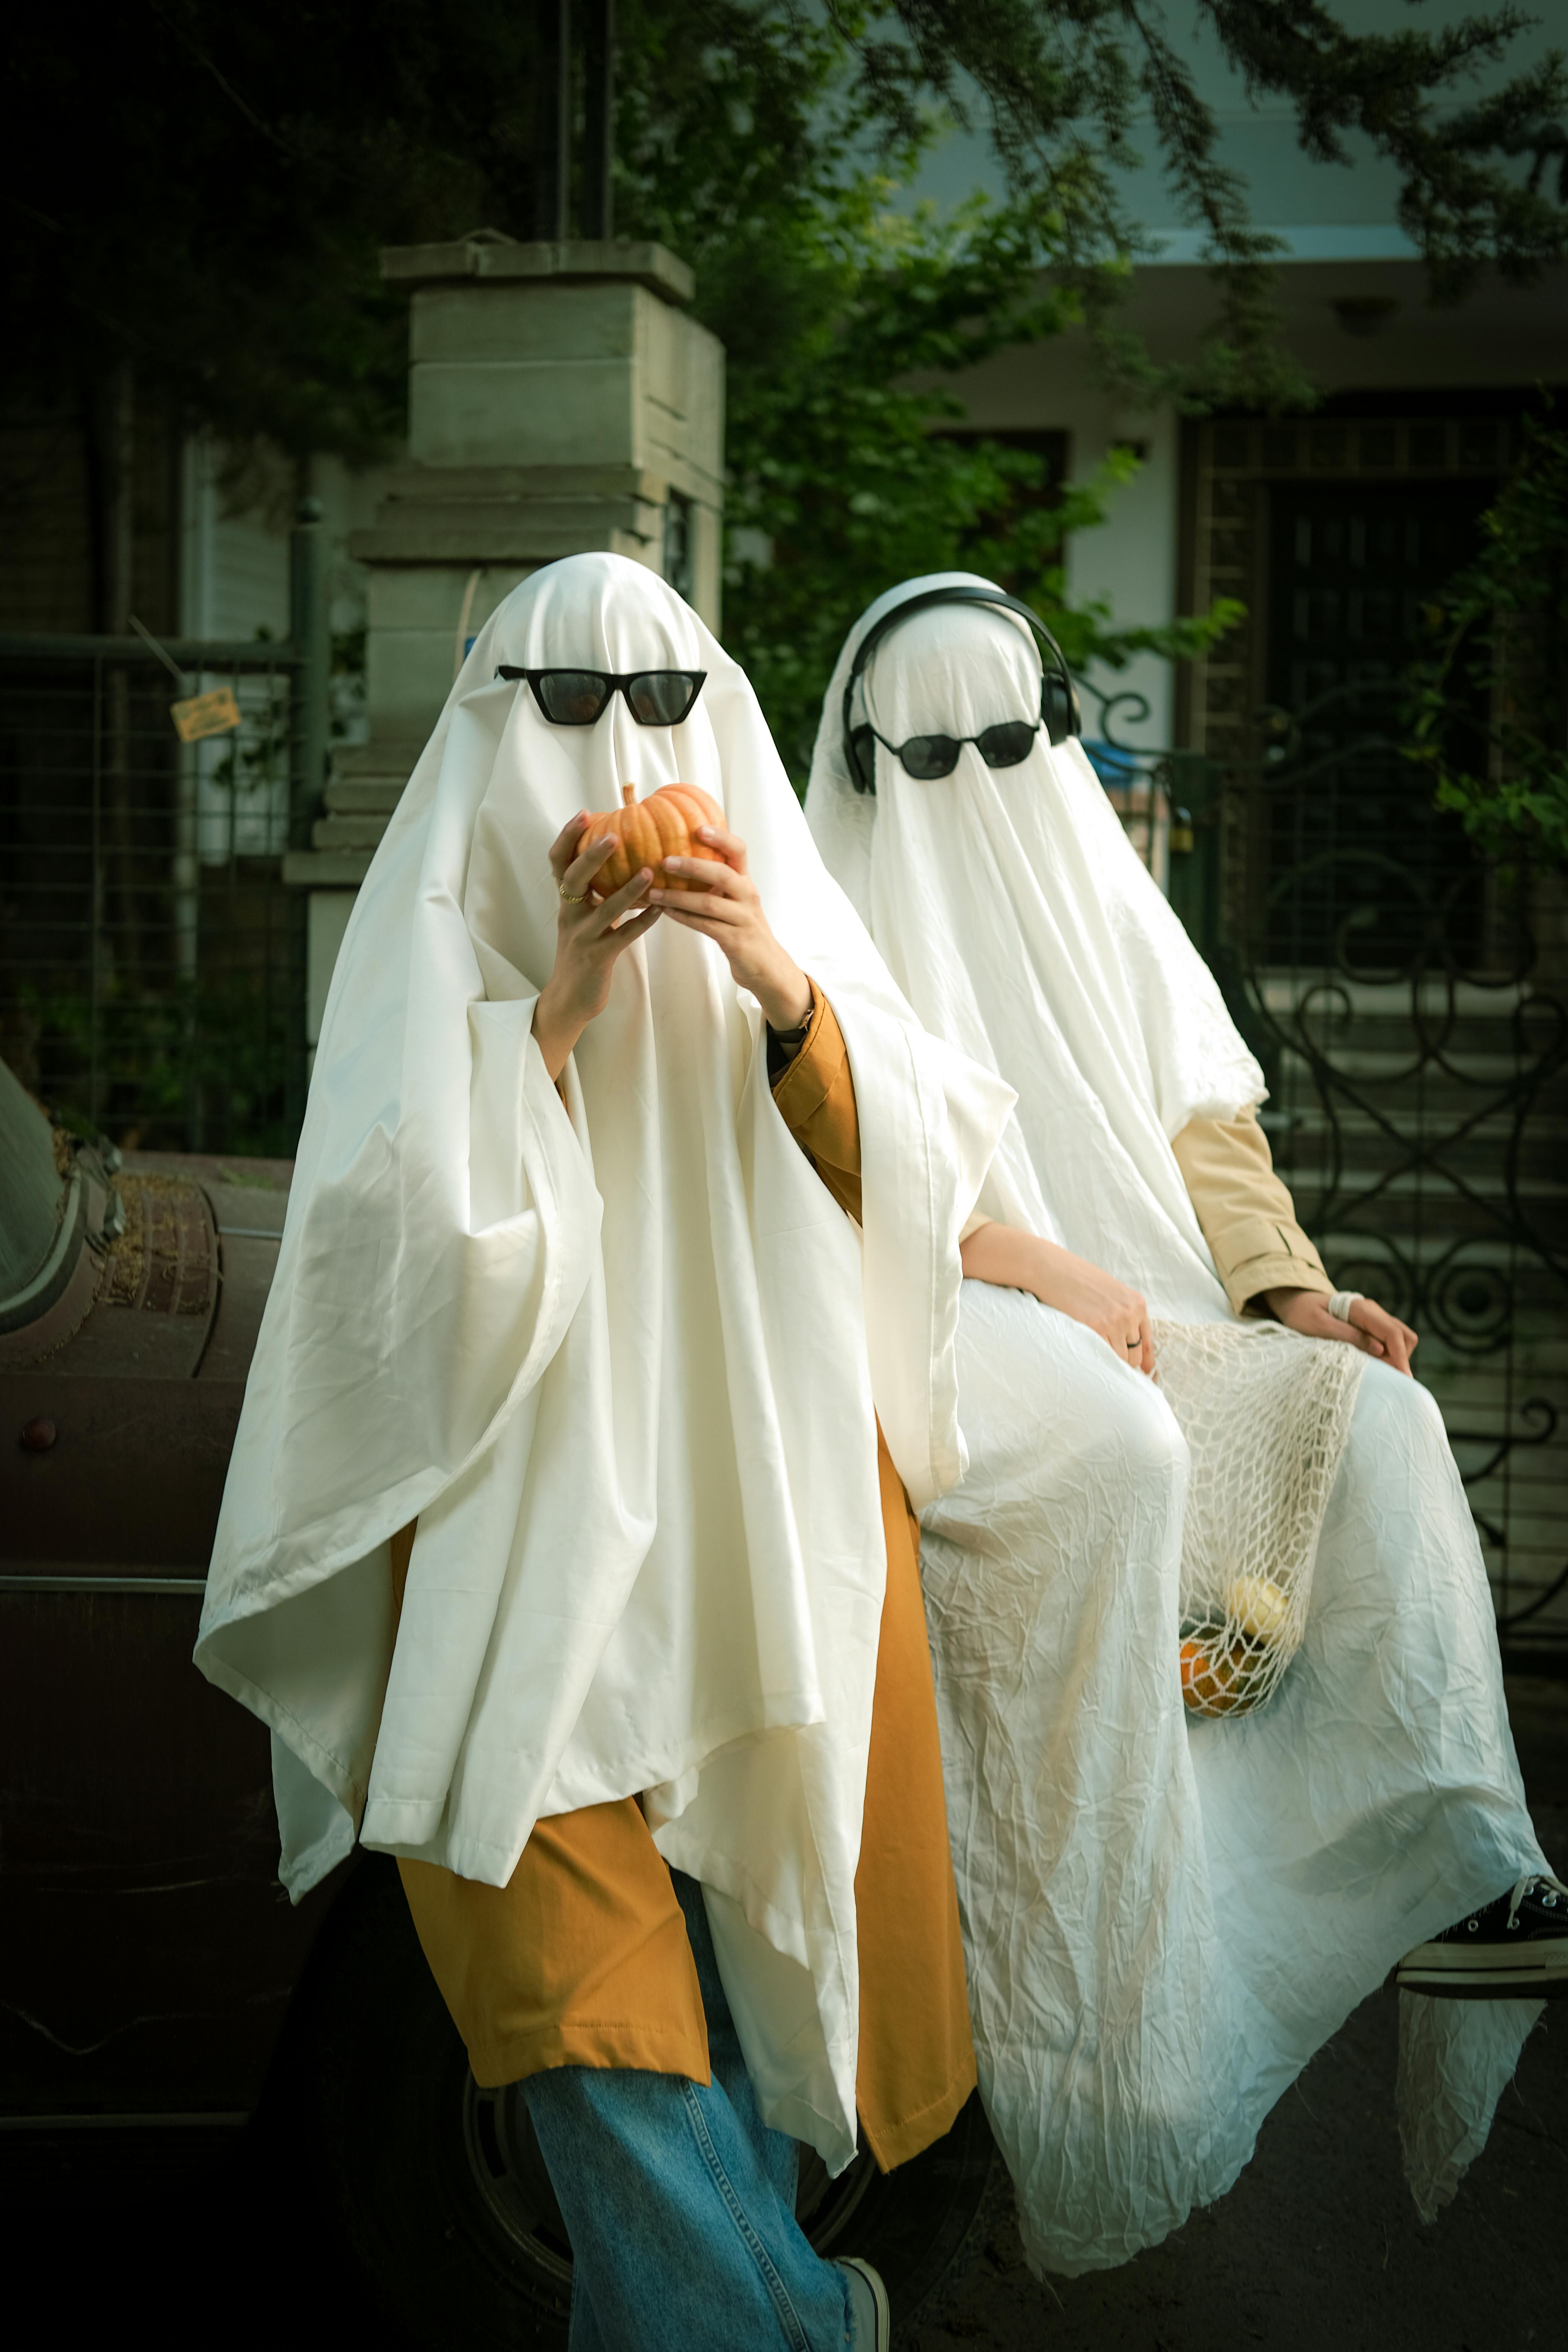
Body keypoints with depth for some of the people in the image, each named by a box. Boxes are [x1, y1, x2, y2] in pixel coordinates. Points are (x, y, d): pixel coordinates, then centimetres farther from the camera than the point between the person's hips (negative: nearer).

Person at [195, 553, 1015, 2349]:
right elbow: (403, 1217, -8)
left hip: (773, 1486, 2)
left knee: (753, 1885, 4)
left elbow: (916, 1175, 0)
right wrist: (554, 1011, -17)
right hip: (533, 1492, -2)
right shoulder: (441, 934, 2)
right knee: (576, 1919, -12)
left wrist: (784, 994, -16)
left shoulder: (776, 904, 9)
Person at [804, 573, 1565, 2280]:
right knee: (1110, 1445, -36)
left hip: (1129, 1317, 6)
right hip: (928, 1320, -5)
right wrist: (1036, 1262, -19)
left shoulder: (1105, 903, 21)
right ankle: (1106, 2049, -35)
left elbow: (1207, 1128, 15)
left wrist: (1290, 1290, -3)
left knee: (1377, 1416, -19)